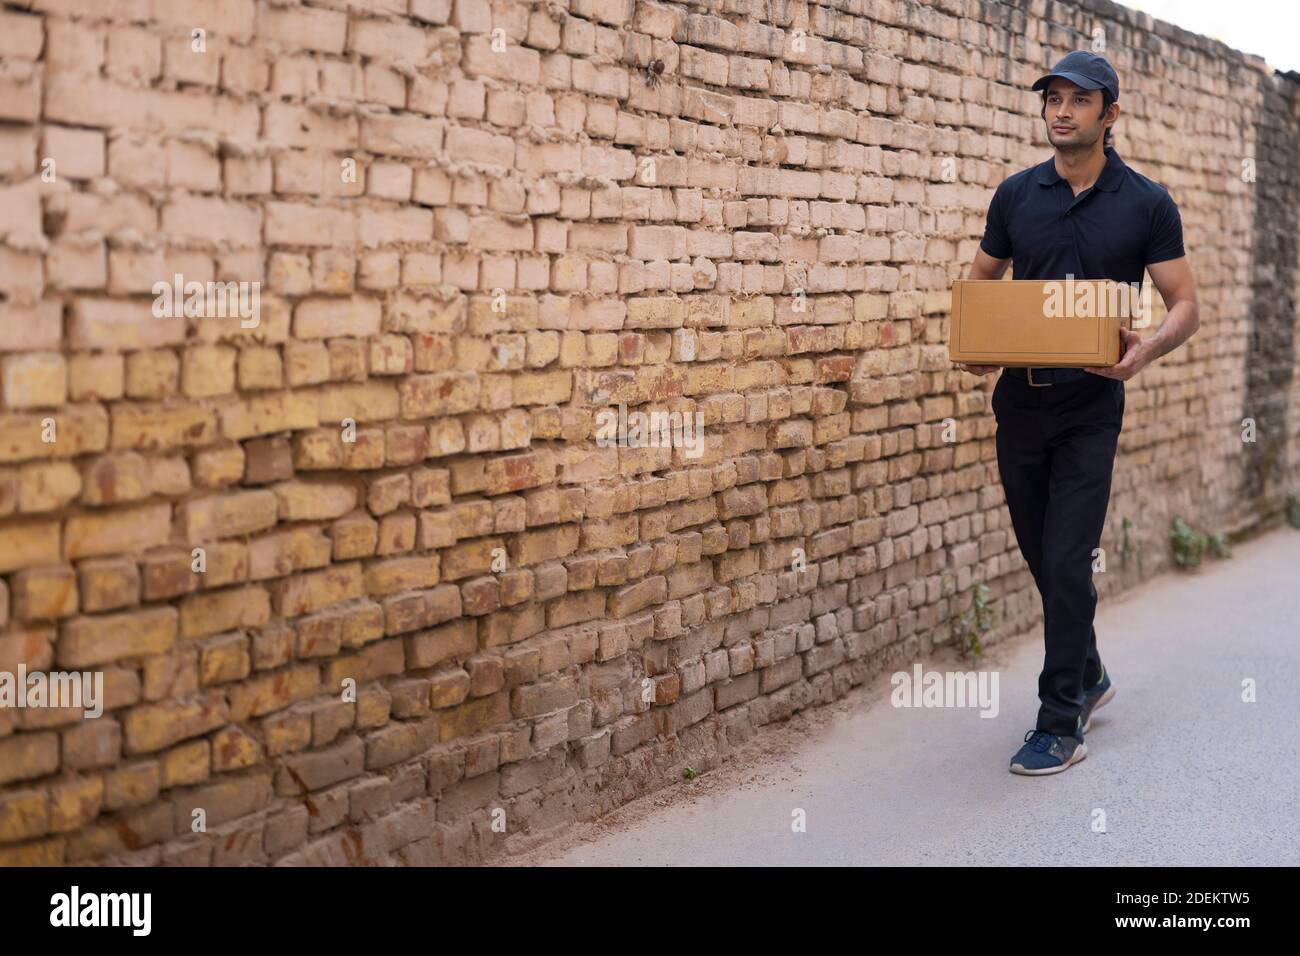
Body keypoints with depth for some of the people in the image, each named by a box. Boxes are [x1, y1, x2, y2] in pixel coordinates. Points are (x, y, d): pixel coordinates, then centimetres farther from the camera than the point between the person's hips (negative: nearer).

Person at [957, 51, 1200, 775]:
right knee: (1042, 554, 13)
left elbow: (1185, 306, -3)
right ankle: (1088, 674, 36)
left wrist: (1146, 350, -25)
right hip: (1020, 401, 4)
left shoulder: (1146, 204, -4)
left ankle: (1061, 725, 2)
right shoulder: (1016, 195, 5)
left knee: (1067, 560, -8)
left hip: (1090, 408, -4)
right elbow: (981, 283, 14)